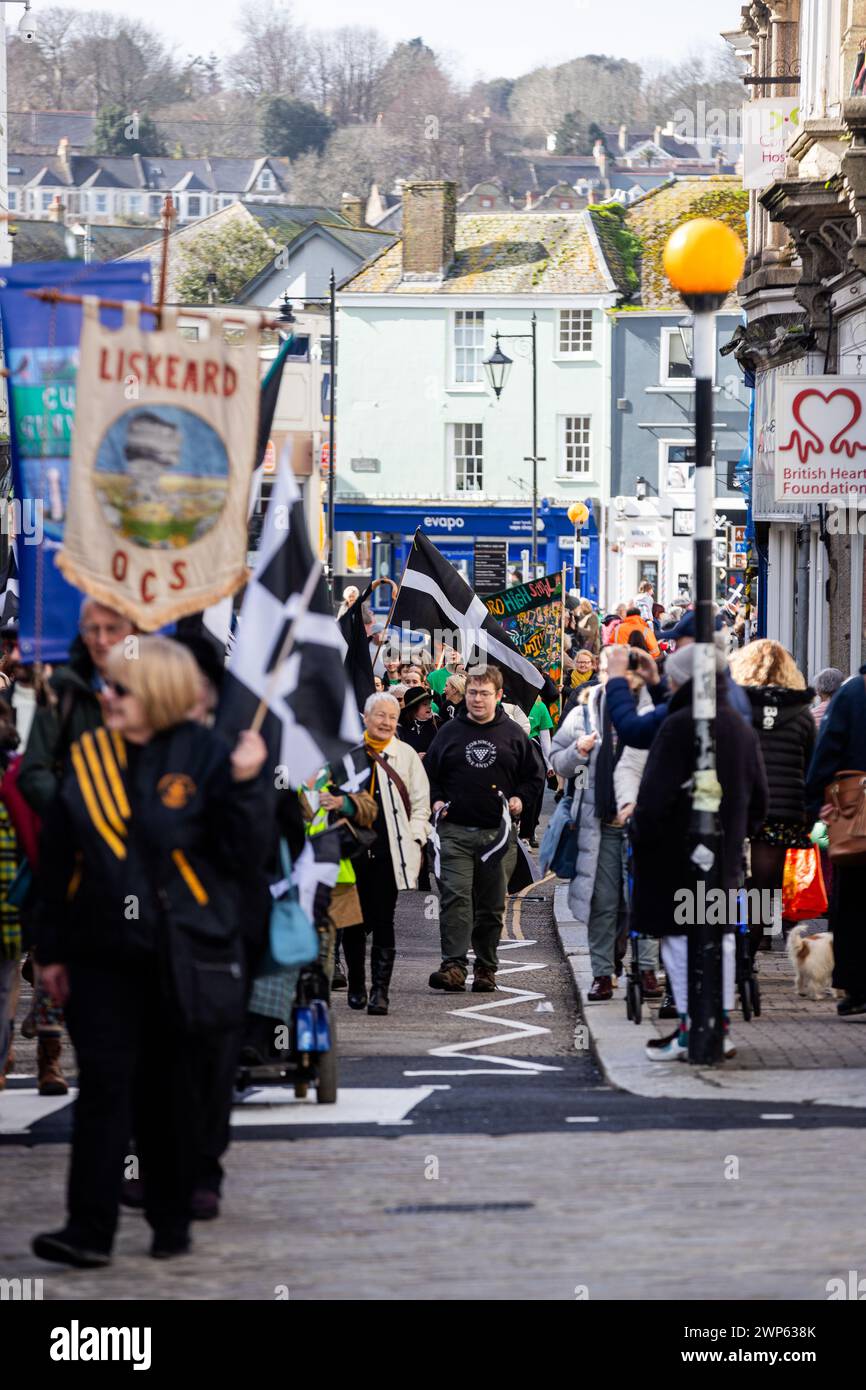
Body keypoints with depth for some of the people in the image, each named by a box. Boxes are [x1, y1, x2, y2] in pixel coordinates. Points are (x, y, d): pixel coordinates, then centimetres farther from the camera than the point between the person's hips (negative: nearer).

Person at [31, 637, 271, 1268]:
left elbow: (241, 856, -8)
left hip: (180, 953, -2)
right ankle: (90, 1231, -9)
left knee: (171, 1090, 9)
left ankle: (172, 1222, 22)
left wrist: (245, 784, -21)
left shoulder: (205, 755, -5)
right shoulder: (86, 758, 4)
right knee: (104, 1082, -6)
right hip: (103, 953, 2)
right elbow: (56, 859, 9)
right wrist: (52, 949, 10)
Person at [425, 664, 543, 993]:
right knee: (455, 897, -14)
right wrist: (436, 801, 0)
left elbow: (534, 777, 15)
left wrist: (520, 799, -2)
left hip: (497, 831, 1)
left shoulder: (513, 734, 7)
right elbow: (428, 772, 16)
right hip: (455, 830, -1)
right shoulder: (450, 732, 7)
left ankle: (486, 968, 16)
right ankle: (454, 965, -19)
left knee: (491, 904, 7)